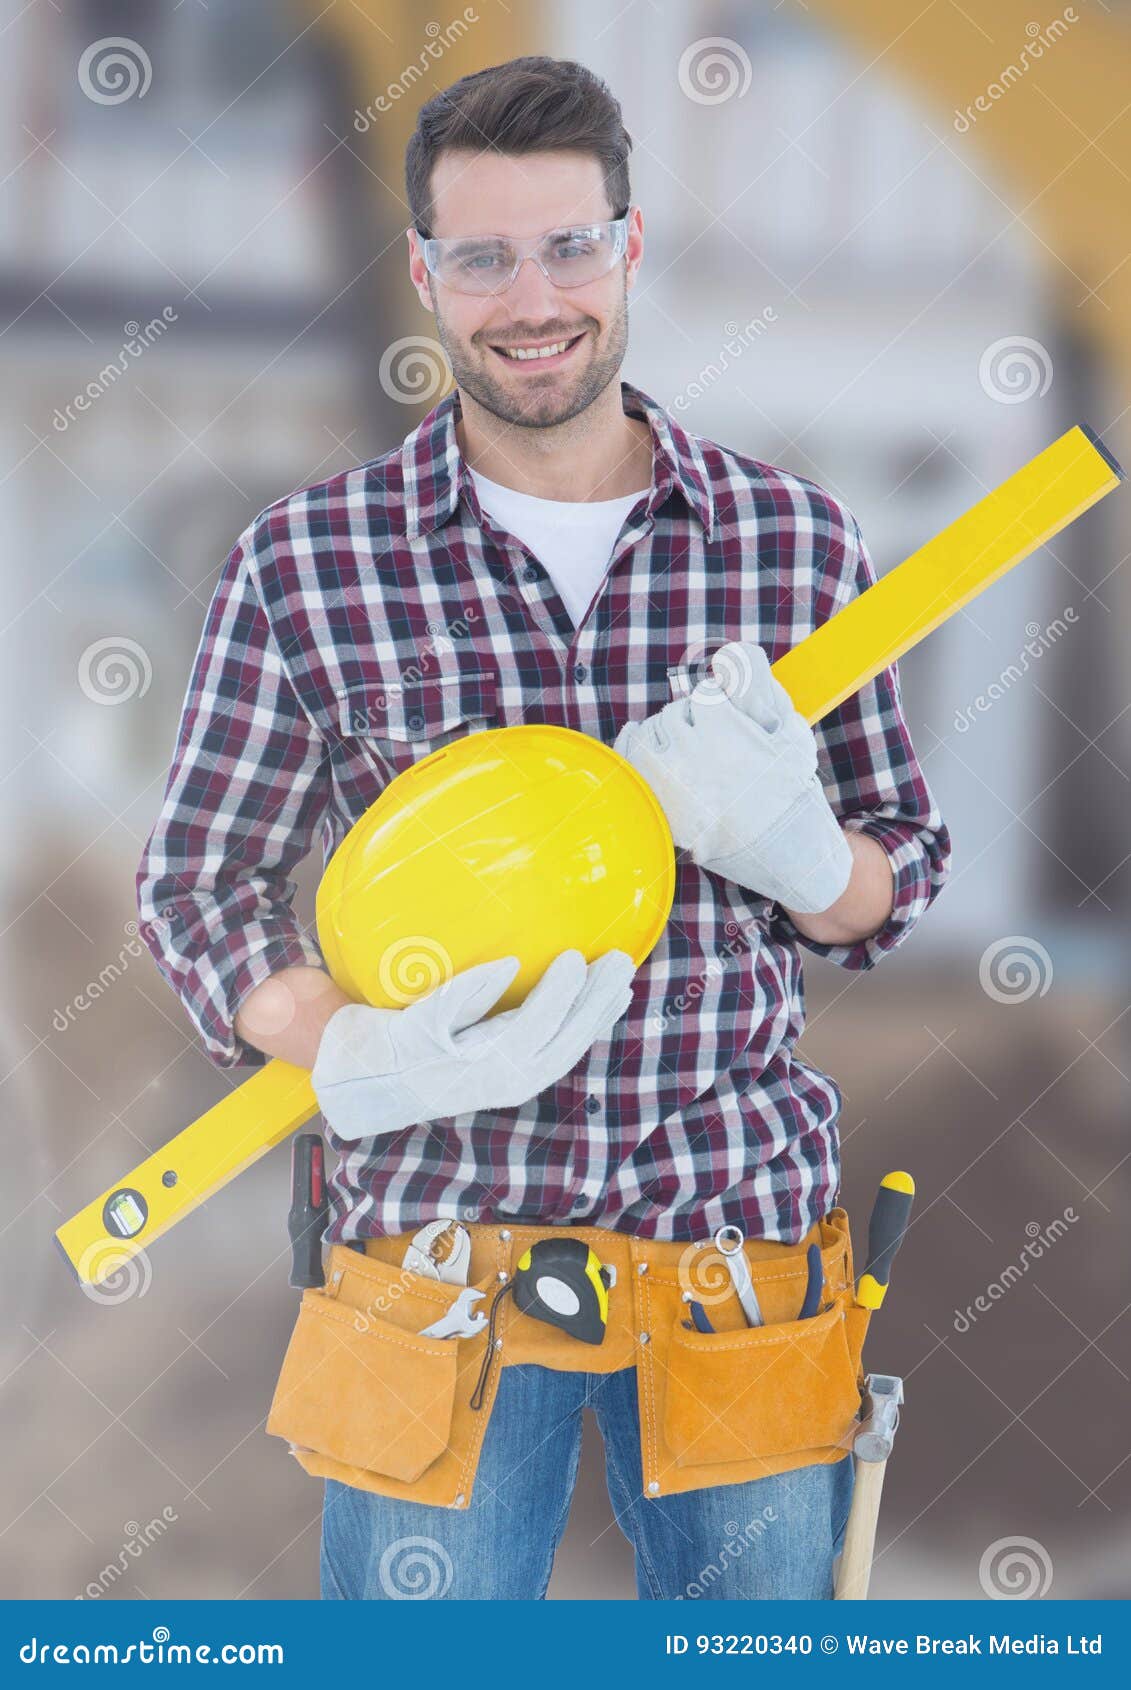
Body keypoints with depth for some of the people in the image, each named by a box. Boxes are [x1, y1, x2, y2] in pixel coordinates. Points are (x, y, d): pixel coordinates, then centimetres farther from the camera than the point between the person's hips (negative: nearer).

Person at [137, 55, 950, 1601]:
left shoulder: (796, 540, 2)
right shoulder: (305, 565, -3)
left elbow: (905, 866, 8)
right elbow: (201, 876, 2)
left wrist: (797, 849, -16)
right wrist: (350, 1056, -18)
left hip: (741, 1223, 2)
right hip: (437, 1230, -1)